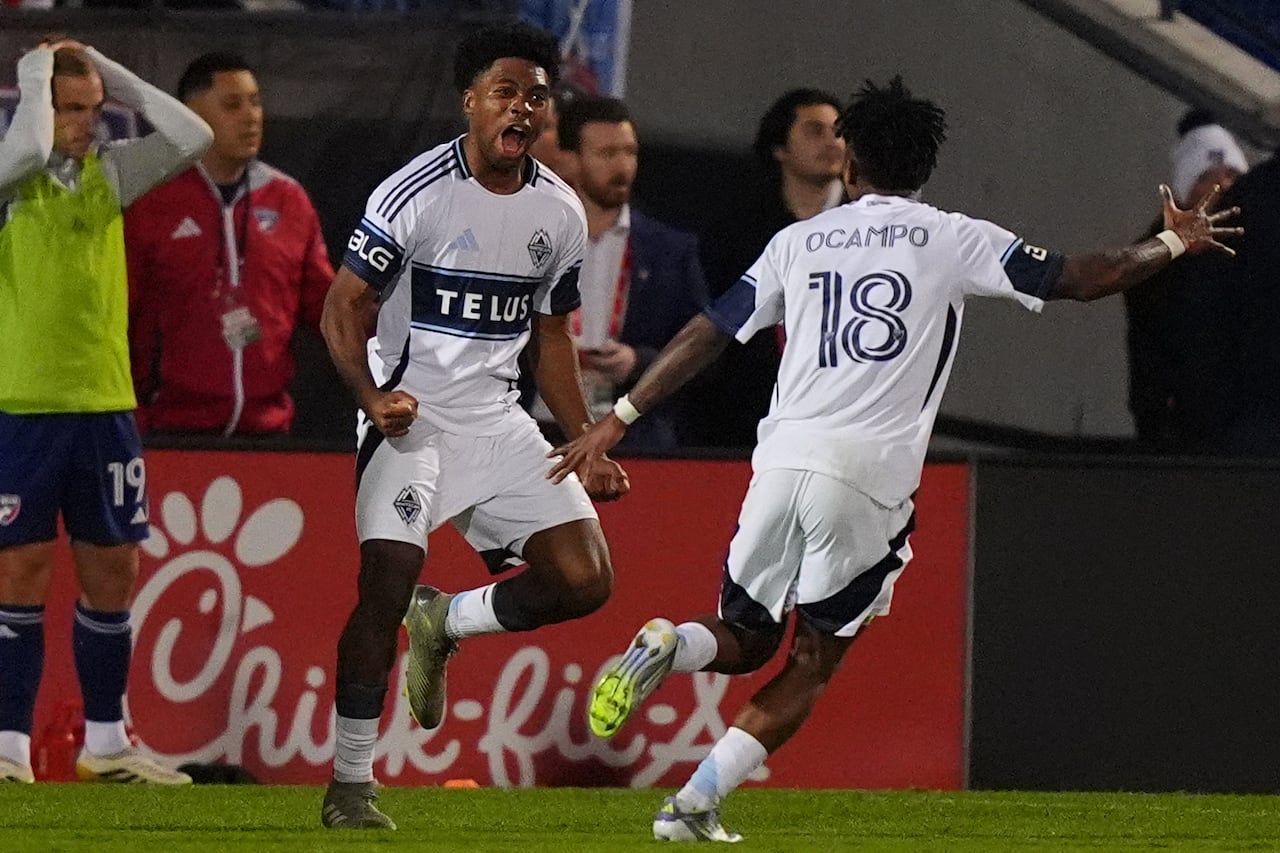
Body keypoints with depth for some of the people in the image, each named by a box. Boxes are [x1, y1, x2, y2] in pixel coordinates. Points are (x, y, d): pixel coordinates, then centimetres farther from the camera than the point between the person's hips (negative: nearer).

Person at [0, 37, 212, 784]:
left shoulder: (109, 174, 10)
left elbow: (192, 138, 1)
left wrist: (113, 76, 1)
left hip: (105, 406, 5)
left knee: (113, 572, 8)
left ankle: (106, 742, 19)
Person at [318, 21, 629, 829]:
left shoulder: (560, 212, 6)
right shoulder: (415, 194, -11)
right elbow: (343, 308, -8)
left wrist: (588, 446, 13)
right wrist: (372, 398, -24)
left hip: (499, 420, 5)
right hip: (410, 418, -5)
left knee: (586, 579, -7)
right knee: (387, 585, -17)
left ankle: (445, 623, 18)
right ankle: (350, 785, -7)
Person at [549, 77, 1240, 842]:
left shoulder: (800, 241, 14)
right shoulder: (955, 241, 7)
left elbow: (707, 335, 13)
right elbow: (1079, 280, 6)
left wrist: (618, 420, 18)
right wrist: (1174, 244, 22)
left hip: (784, 456, 3)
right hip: (869, 474, -3)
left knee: (746, 639, 18)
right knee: (814, 663, 11)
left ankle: (667, 648, -17)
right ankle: (697, 801, -1)